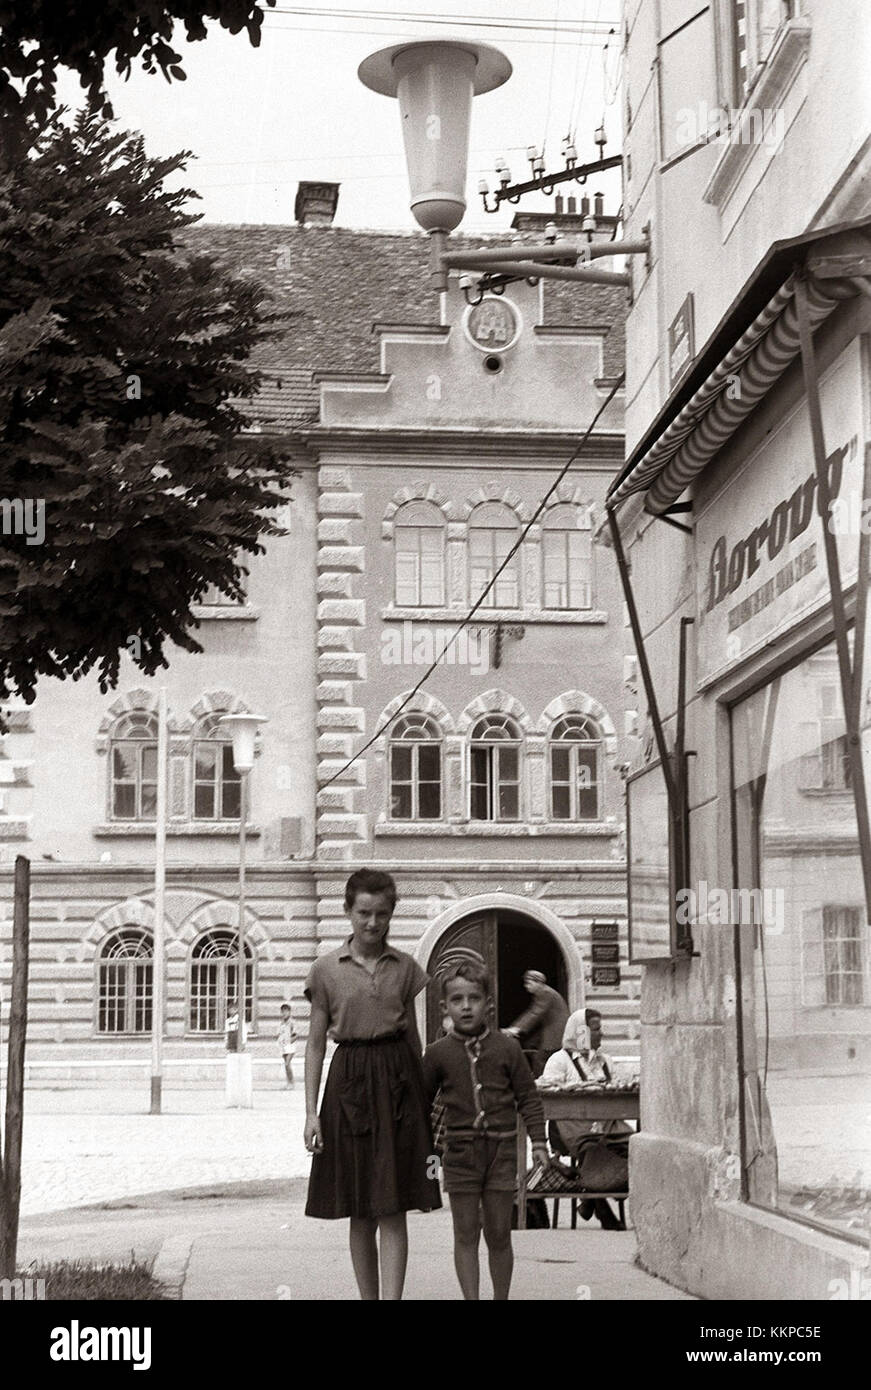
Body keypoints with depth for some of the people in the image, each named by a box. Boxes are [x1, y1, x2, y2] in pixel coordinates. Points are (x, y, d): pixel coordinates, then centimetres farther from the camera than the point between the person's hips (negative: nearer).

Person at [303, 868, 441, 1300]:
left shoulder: (405, 968, 5)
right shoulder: (326, 969, 2)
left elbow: (413, 1036, 12)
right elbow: (315, 1043, 4)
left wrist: (423, 1098, 12)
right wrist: (311, 1112, -2)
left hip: (397, 1083, 0)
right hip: (349, 1081, 0)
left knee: (393, 1209, -6)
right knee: (360, 1212, 7)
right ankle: (368, 1298, 19)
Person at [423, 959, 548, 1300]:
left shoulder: (506, 1048, 0)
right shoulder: (438, 1053, 0)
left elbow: (529, 1097, 4)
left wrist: (538, 1142, -1)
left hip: (501, 1150, 0)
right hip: (460, 1151, 0)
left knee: (499, 1235, 7)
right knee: (466, 1235, 2)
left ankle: (501, 1300, 19)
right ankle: (471, 1299, 6)